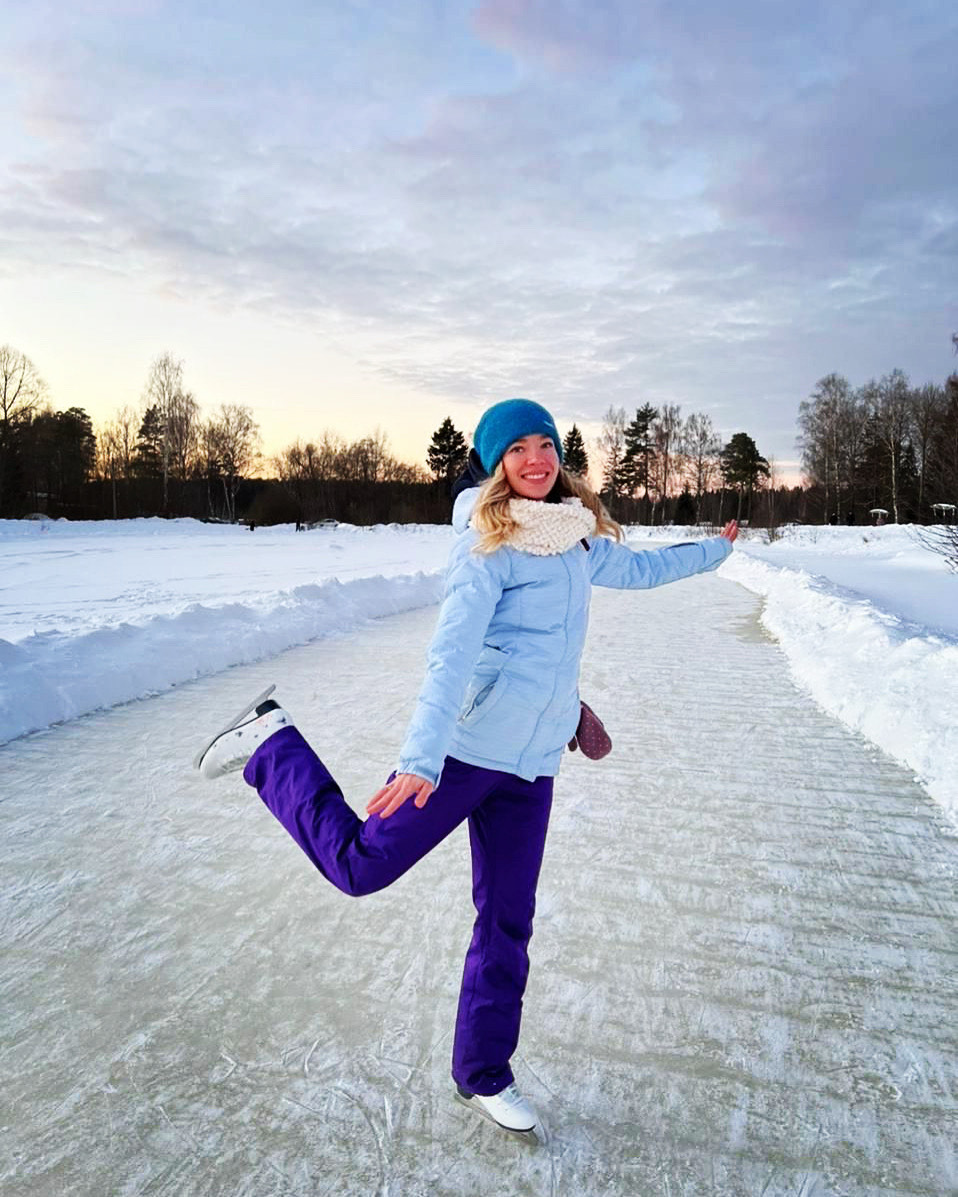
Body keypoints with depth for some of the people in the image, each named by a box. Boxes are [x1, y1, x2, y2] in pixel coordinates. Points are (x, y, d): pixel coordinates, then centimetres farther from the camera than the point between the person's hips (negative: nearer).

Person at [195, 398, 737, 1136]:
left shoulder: (579, 541, 10)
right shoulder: (489, 543, -13)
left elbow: (636, 568, 30)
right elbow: (453, 651, -23)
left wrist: (712, 552, 42)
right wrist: (422, 756, -33)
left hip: (532, 764, 6)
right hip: (464, 748, -6)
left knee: (509, 923, 12)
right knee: (361, 864, 1)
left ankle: (483, 1076, 32)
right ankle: (273, 742, 22)